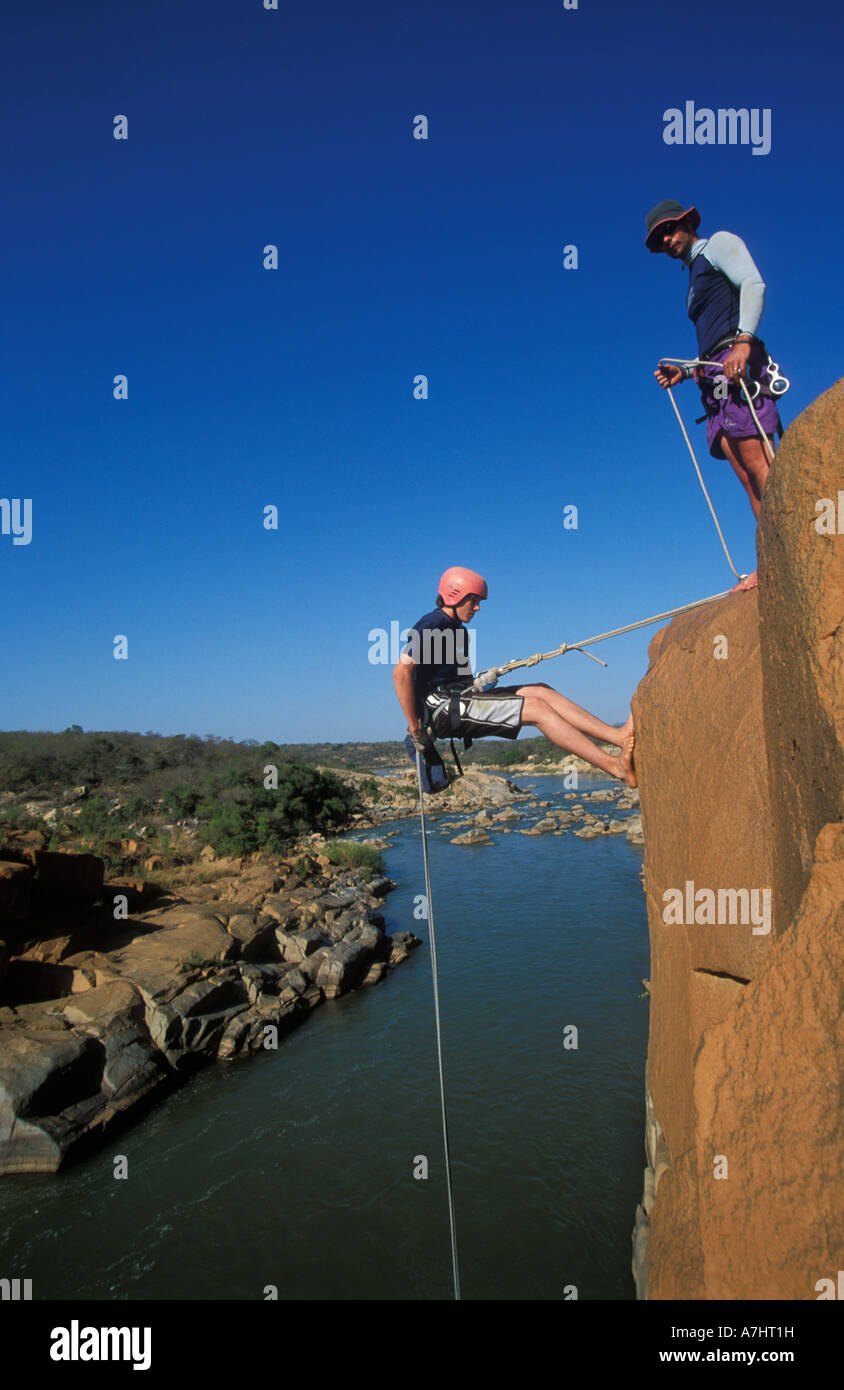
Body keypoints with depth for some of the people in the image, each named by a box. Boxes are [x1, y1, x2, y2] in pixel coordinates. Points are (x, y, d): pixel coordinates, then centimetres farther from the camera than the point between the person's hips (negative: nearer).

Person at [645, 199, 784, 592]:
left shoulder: (719, 243, 11)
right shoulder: (695, 283, 32)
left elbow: (753, 283, -8)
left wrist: (743, 340, -22)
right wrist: (685, 372, 16)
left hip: (740, 365, -8)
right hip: (716, 379, 8)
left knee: (759, 466, -19)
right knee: (749, 478, -3)